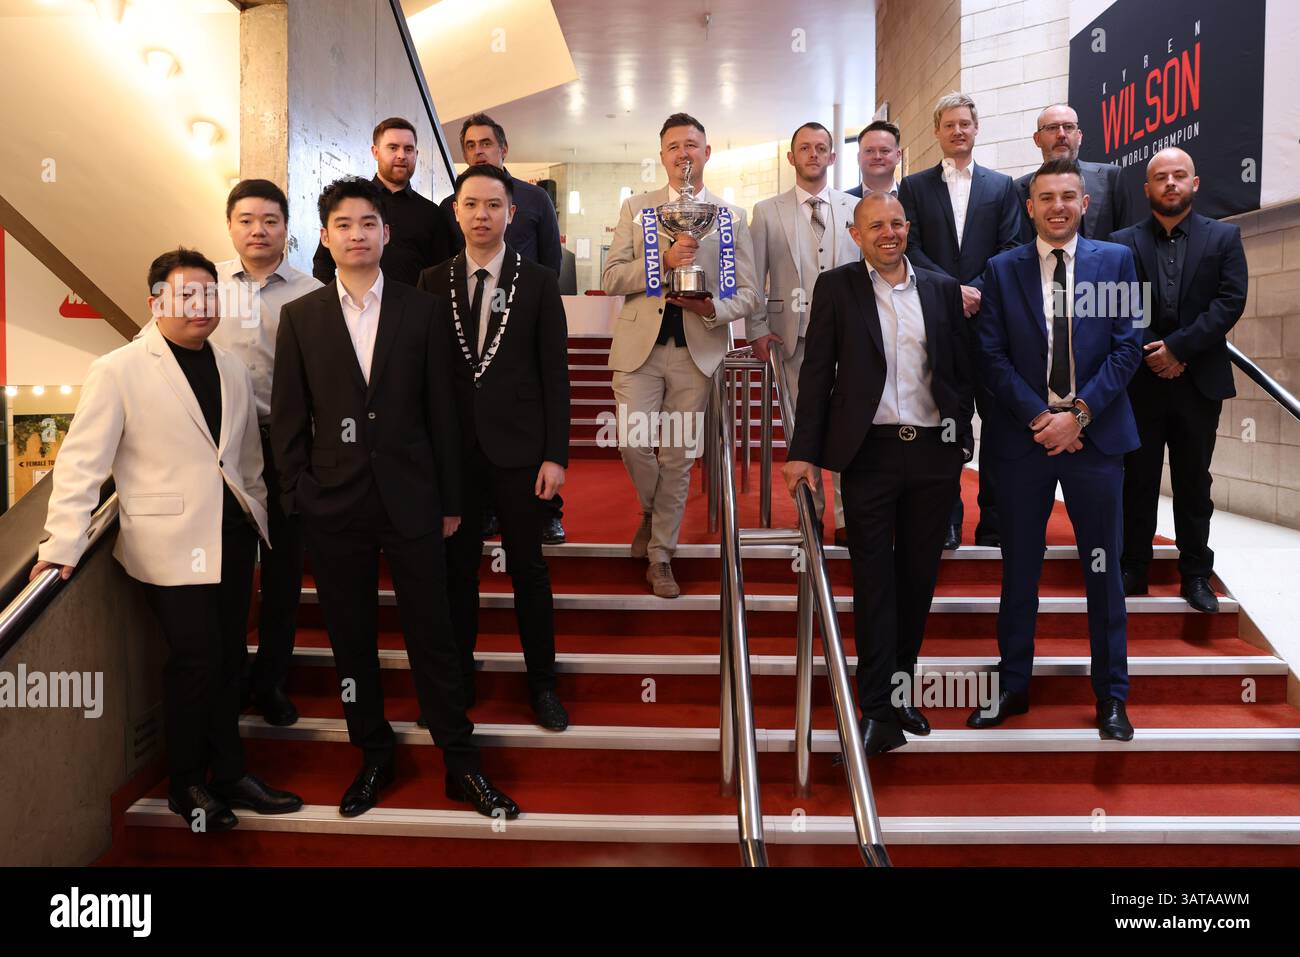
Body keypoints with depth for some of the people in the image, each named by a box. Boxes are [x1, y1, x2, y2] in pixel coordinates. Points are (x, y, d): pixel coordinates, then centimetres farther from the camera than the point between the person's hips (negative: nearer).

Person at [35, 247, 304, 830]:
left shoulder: (232, 369, 12)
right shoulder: (118, 371, -4)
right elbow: (82, 460, -7)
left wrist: (256, 517, 17)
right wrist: (63, 543, -11)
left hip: (232, 536, 5)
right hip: (171, 542, -5)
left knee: (228, 660, 10)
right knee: (196, 660, -6)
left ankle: (228, 775, 25)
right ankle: (186, 785, 17)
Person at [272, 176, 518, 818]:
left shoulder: (423, 311, 3)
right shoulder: (299, 317, 5)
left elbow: (441, 410, 4)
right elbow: (288, 419, 6)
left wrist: (450, 499, 3)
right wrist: (297, 497, 0)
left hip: (410, 499, -1)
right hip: (334, 504, 1)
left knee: (432, 633, 4)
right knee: (351, 638, 11)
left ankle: (461, 764, 16)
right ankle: (373, 757, 28)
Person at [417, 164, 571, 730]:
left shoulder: (538, 283, 2)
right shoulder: (433, 283, 6)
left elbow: (555, 374, -1)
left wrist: (555, 454, -7)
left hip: (518, 449, -1)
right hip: (453, 449, 2)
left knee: (528, 567, 7)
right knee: (457, 567, 10)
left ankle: (541, 681, 22)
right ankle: (457, 678, 25)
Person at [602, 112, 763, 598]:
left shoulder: (732, 217, 9)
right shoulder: (636, 208, 9)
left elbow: (749, 293, 5)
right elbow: (611, 278, 1)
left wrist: (714, 308, -16)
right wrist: (664, 261, -14)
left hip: (697, 350, 0)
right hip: (640, 345, 0)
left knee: (678, 458, 3)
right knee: (633, 442, -11)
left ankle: (660, 556, 17)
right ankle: (651, 511, 23)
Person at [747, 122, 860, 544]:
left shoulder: (856, 208, 10)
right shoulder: (767, 212, 8)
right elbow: (753, 277, 6)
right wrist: (758, 329, -3)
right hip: (794, 335, 0)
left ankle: (847, 518, 4)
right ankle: (810, 514, 18)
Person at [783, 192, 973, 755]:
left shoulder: (942, 290, 10)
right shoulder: (836, 288, 3)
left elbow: (962, 371, 12)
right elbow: (817, 373, -1)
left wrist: (961, 440, 6)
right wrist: (804, 452, -7)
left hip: (934, 454, 3)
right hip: (870, 453, -3)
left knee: (919, 577, 10)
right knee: (874, 579, 0)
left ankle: (901, 690, 25)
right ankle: (877, 708, 5)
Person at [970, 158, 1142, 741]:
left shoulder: (1116, 261, 6)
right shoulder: (1002, 269, 6)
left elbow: (1128, 346, -1)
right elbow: (993, 356, 0)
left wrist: (1079, 413, -12)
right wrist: (1038, 416, -11)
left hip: (1095, 433, 0)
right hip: (1025, 436, 0)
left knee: (1103, 568, 6)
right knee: (1019, 570, 8)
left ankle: (1111, 695, 18)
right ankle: (1012, 687, 20)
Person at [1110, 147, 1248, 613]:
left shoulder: (1224, 237, 6)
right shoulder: (1123, 242, 5)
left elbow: (1230, 301, -5)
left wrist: (1177, 347, -14)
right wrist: (1150, 353, -14)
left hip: (1199, 380, 0)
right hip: (1140, 380, 0)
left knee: (1194, 483, 7)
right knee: (1137, 481, 6)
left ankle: (1196, 574, 16)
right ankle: (1133, 569, 15)